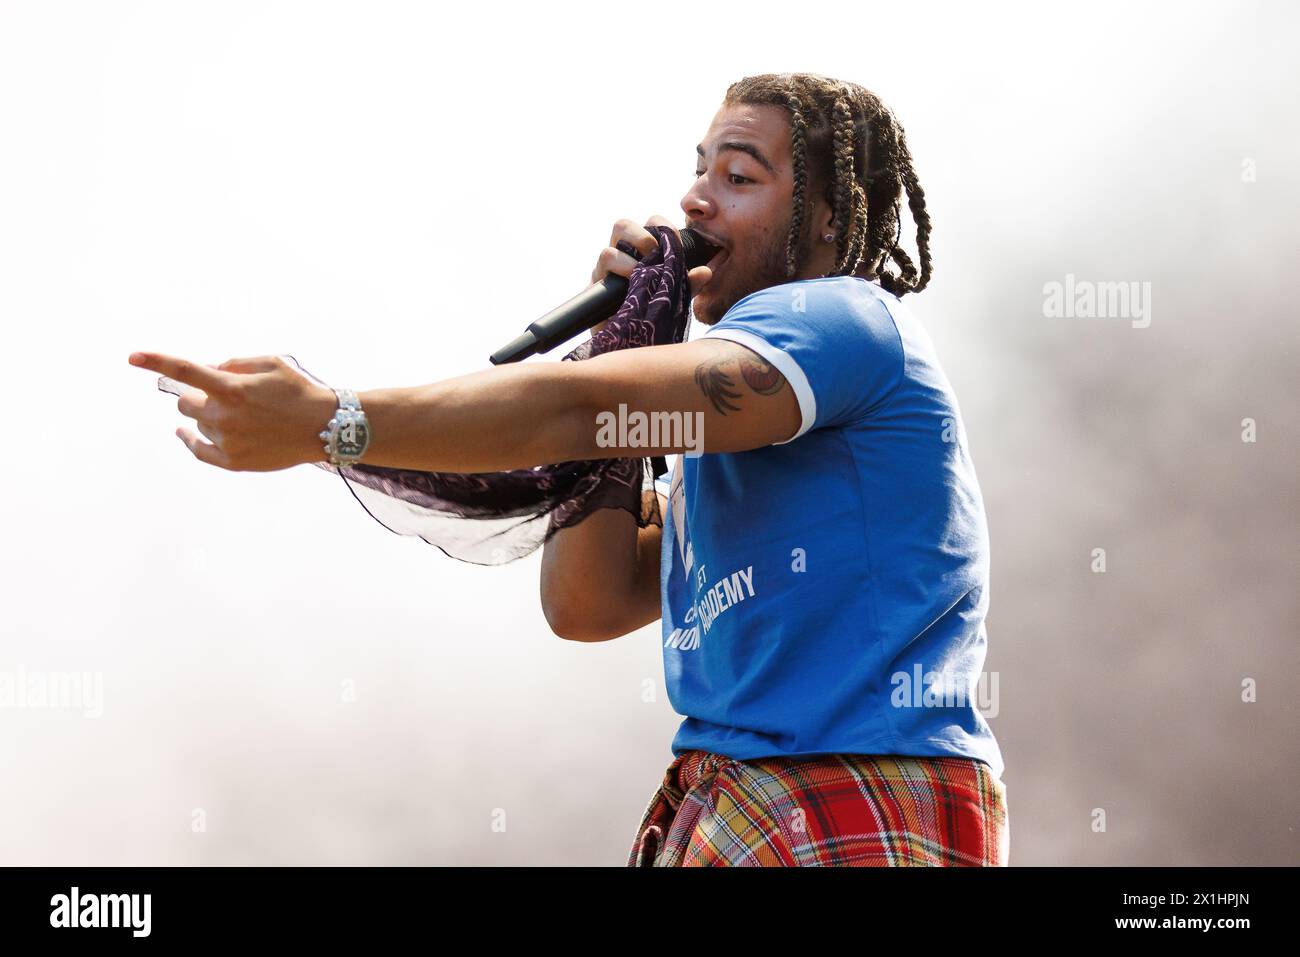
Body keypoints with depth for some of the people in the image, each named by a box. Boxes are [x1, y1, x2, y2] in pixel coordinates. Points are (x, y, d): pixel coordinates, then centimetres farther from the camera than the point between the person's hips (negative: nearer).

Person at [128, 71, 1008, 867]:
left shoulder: (845, 319, -5)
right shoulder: (733, 425, 24)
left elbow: (571, 410, -17)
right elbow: (588, 604, 14)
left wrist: (325, 423, -21)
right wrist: (620, 347, 12)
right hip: (720, 813, 8)